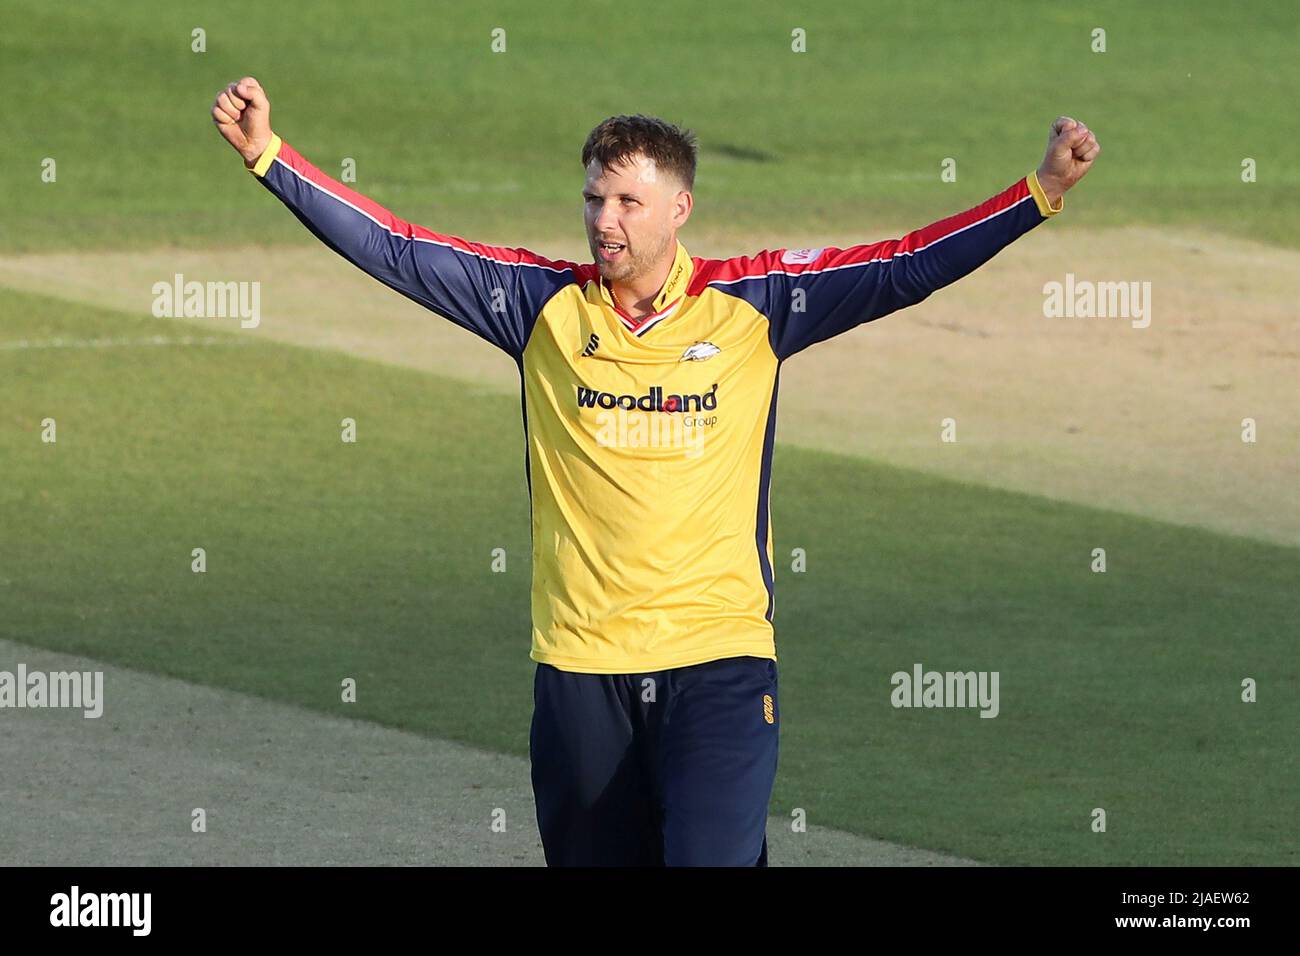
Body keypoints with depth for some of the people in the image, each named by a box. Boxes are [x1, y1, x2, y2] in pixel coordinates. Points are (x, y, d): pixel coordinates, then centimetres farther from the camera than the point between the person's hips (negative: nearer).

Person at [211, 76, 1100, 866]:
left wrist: (1043, 191, -9)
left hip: (719, 655, -2)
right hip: (580, 666, 2)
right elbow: (392, 249, 3)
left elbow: (905, 270, 0)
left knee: (714, 854, -19)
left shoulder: (751, 304, 1)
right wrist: (268, 156, -4)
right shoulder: (545, 304, 4)